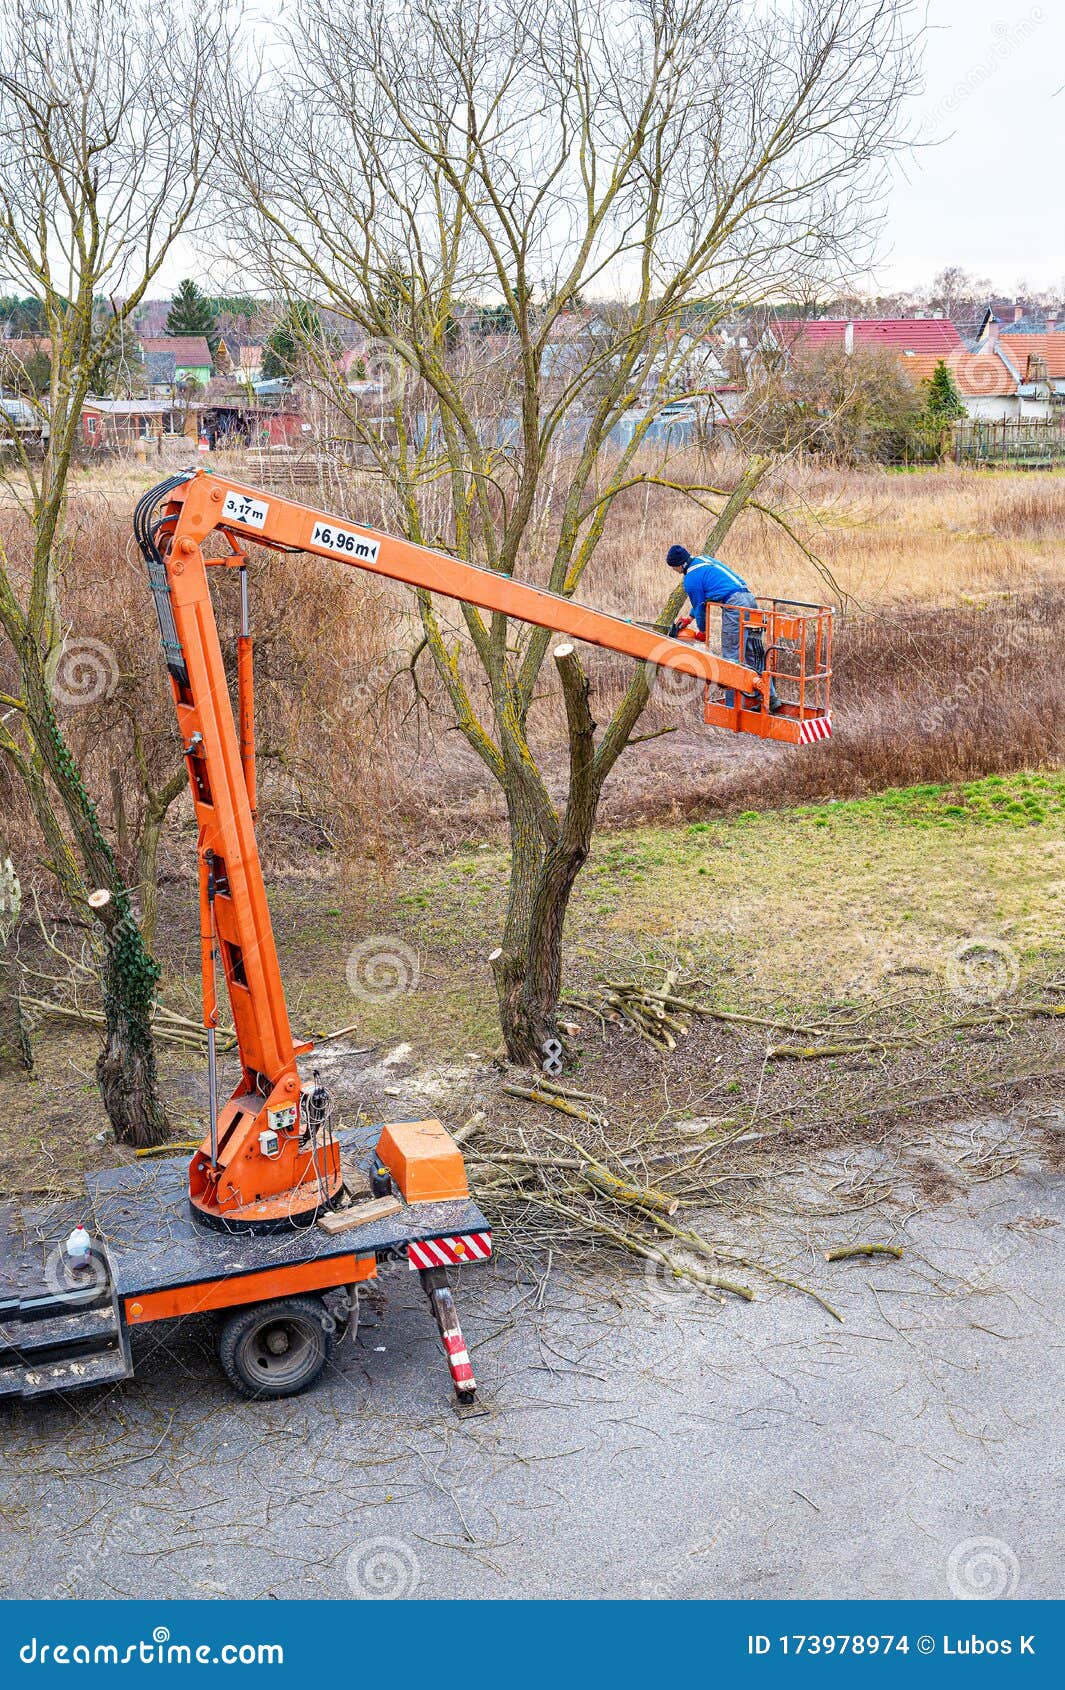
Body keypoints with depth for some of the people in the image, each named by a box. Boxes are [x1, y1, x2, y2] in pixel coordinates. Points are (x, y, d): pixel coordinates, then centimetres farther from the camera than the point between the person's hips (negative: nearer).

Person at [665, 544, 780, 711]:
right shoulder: (704, 560, 24)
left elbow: (700, 606, 6)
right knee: (755, 655, 13)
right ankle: (771, 699, 15)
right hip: (749, 597, 9)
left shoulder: (691, 579, -5)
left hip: (734, 606, -9)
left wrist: (702, 631, 23)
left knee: (732, 657, -3)